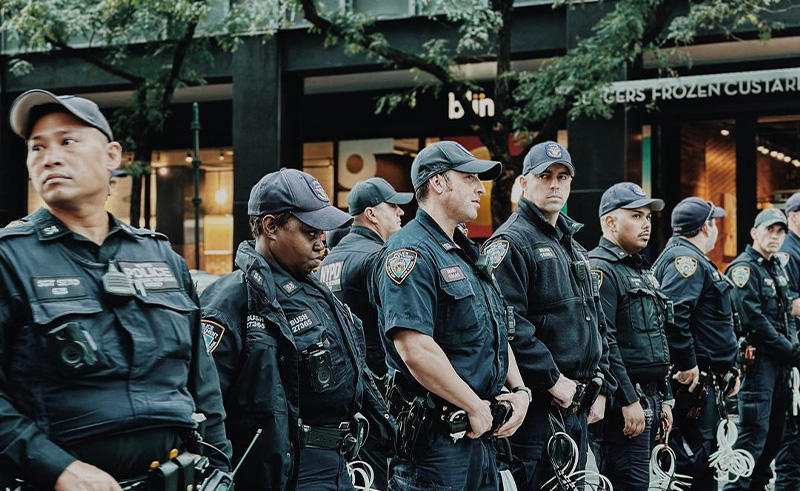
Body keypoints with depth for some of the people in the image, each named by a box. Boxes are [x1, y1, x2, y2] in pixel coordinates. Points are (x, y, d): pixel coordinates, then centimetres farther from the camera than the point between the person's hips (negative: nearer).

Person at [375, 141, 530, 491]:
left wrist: (519, 390, 7)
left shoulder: (467, 254, 18)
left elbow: (497, 332, 24)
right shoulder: (411, 252, -14)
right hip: (437, 436, -9)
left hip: (483, 434, 9)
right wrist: (475, 407, -17)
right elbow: (416, 349, -25)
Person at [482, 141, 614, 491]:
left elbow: (598, 324, 23)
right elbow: (508, 323, -21)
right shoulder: (511, 242, -10)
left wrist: (600, 389, 13)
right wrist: (553, 381, -19)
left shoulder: (573, 248, 20)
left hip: (578, 407, 9)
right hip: (538, 405, -9)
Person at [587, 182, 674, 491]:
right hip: (624, 404, -10)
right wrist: (629, 400, -23)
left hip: (649, 398, 10)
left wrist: (664, 398, 21)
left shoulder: (643, 271, 20)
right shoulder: (601, 269, -12)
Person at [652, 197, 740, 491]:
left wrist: (728, 369, 23)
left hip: (704, 380, 11)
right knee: (690, 458, -10)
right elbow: (673, 313, -29)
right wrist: (687, 365, -26)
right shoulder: (686, 259, -13)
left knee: (704, 455, 16)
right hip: (693, 379, -11)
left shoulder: (692, 258, 22)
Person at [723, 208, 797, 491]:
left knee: (775, 429, 12)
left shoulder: (777, 268, 18)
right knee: (755, 430, -11)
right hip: (758, 358, -9)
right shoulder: (744, 268, -10)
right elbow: (753, 319, -19)